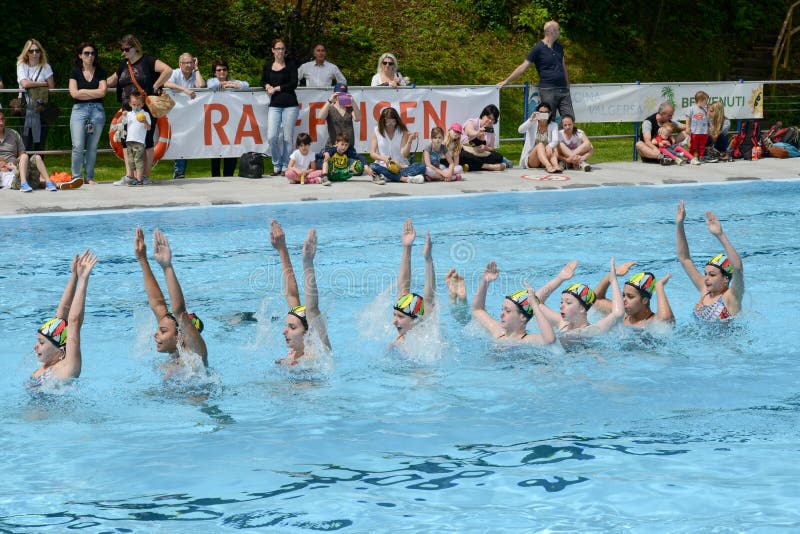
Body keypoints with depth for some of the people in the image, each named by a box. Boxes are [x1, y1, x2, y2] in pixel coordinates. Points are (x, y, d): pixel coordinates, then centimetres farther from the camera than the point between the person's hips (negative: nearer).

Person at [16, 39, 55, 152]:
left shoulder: (45, 67, 6)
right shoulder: (21, 66, 6)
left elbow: (51, 88, 4)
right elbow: (25, 84, -9)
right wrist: (44, 83, -3)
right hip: (25, 108, 0)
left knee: (40, 146, 1)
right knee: (26, 146, -6)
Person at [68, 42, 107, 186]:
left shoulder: (100, 72, 11)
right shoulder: (75, 72, 8)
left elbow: (102, 92, -1)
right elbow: (74, 93, -4)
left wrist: (84, 91, -2)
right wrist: (94, 93, -2)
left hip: (97, 110, 1)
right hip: (79, 110, -1)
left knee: (92, 147, 3)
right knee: (78, 146, -11)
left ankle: (89, 177, 10)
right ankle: (76, 176, -4)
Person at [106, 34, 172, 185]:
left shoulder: (147, 61, -5)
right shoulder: (123, 64, 16)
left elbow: (168, 70, -15)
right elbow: (113, 80, 31)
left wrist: (155, 87, -14)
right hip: (128, 109, 6)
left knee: (146, 142, -2)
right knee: (127, 142, 0)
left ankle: (145, 176, 4)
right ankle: (129, 176, 3)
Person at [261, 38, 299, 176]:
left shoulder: (290, 65, 3)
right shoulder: (268, 66, 11)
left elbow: (294, 84, -5)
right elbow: (263, 81, 25)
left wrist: (277, 88, -7)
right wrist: (267, 86, 2)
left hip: (290, 105, -2)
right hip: (274, 105, 2)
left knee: (288, 137, -1)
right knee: (271, 137, -9)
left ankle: (286, 167, 9)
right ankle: (276, 166, 6)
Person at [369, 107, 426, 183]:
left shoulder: (403, 131, 3)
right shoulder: (377, 131, 3)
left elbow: (404, 154, -6)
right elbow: (372, 153, 0)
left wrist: (410, 140, -21)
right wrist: (383, 158, -18)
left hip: (401, 167, 1)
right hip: (383, 167, -1)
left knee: (421, 166, -25)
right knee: (373, 167, -35)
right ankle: (406, 179, -39)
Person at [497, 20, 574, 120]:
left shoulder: (559, 47, 14)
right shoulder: (538, 49, -5)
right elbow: (523, 67, -4)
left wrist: (567, 85, 19)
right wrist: (506, 81, -7)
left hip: (563, 90, 6)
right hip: (547, 90, -6)